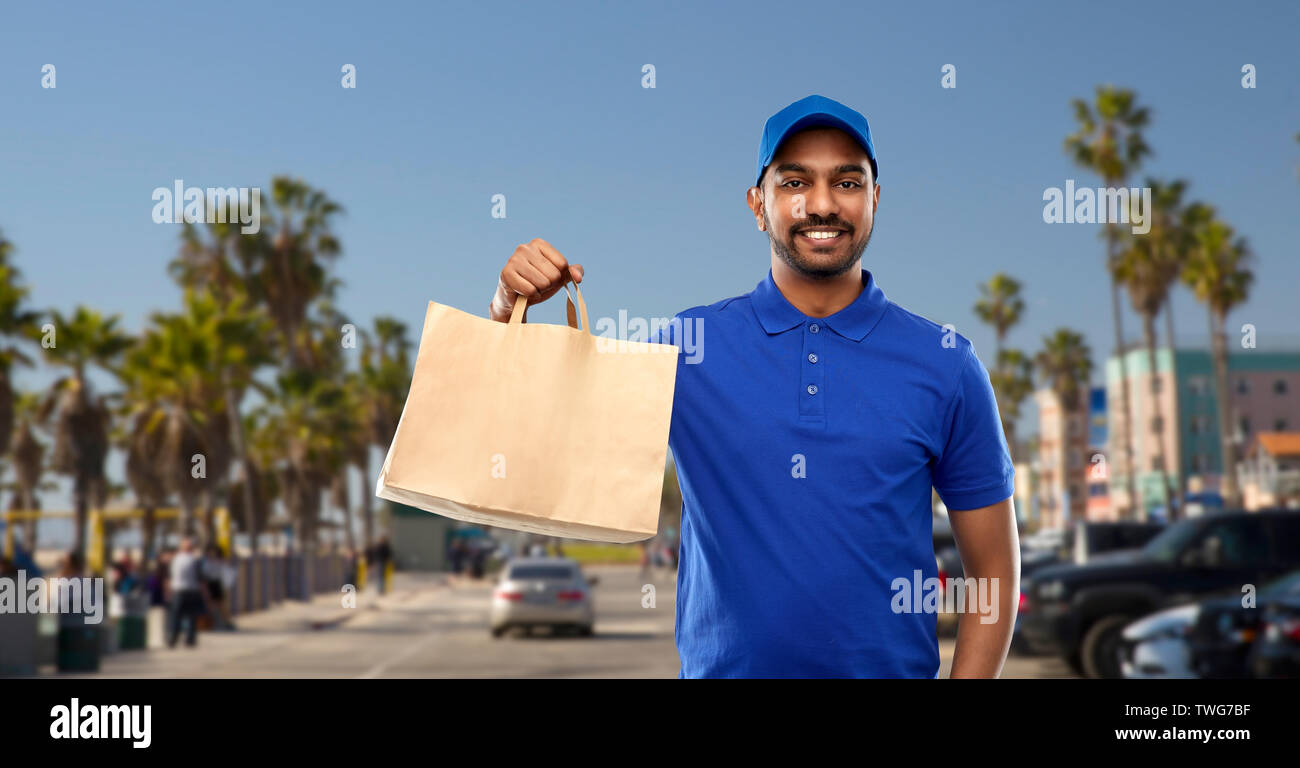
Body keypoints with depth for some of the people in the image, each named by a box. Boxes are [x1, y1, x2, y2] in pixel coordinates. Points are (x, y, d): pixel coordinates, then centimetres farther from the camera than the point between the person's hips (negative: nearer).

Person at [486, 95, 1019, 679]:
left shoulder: (946, 365, -4)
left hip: (892, 665, 0)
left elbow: (994, 572, -1)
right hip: (721, 665, 1)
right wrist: (508, 308, -16)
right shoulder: (688, 345, -4)